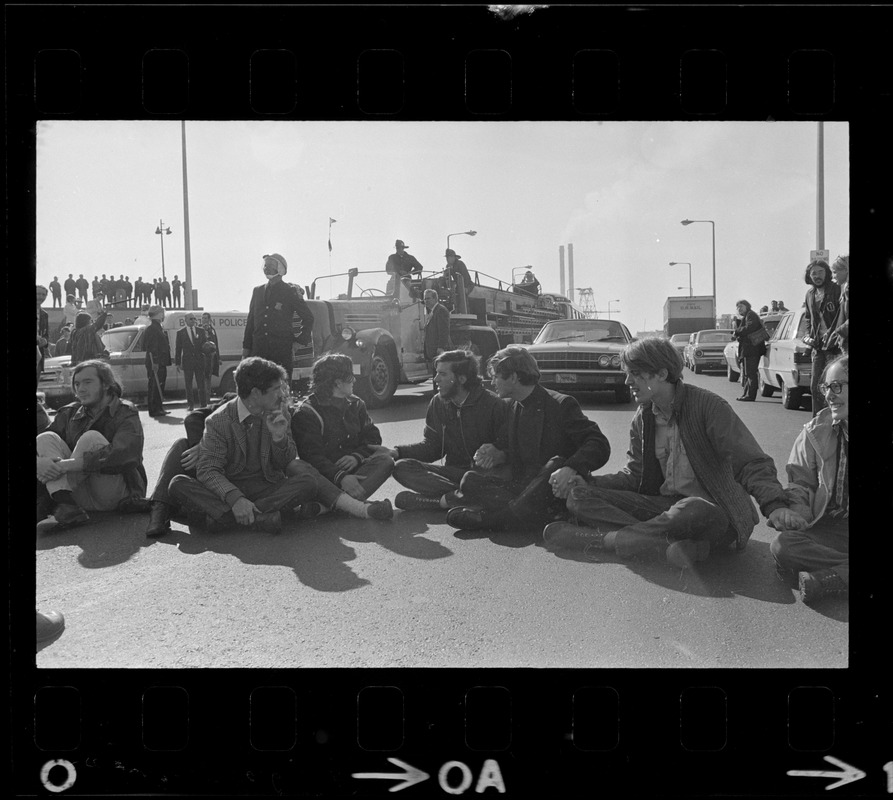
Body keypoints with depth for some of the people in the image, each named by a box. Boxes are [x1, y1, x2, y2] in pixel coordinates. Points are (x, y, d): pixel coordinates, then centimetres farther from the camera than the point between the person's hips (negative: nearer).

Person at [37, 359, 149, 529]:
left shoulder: (126, 413, -5)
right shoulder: (69, 413, 13)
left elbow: (121, 453, -24)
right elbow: (42, 445, 1)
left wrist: (68, 464, -30)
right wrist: (40, 463, -24)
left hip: (117, 494, -5)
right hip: (80, 497, 5)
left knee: (91, 438, -24)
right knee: (46, 439, -10)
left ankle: (48, 501, -31)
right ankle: (64, 503, -34)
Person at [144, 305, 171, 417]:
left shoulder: (158, 328, 19)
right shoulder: (152, 329, -12)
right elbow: (151, 348, -18)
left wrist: (166, 361, 19)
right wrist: (154, 363, -23)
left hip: (161, 363, 10)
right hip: (155, 363, -10)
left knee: (160, 386, 13)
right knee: (155, 386, -7)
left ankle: (159, 409, 19)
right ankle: (154, 410, -5)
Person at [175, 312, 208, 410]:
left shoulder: (201, 331, 8)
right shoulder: (180, 332, 2)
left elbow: (204, 345, 12)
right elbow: (178, 349, 3)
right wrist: (177, 363, 0)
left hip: (200, 361, 1)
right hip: (187, 361, -1)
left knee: (201, 384, 2)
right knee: (188, 385, 5)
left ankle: (203, 404, 8)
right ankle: (190, 405, 13)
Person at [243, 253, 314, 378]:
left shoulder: (290, 292, 3)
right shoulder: (257, 291, 15)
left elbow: (308, 317, 10)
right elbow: (250, 321, 17)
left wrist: (302, 340, 5)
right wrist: (246, 348, 12)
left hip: (283, 350, -3)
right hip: (258, 350, 3)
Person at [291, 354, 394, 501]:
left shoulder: (355, 404, 15)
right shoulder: (307, 413, -6)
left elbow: (373, 437, 12)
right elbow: (311, 455, -17)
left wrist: (357, 456, -12)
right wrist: (340, 477, -34)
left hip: (353, 467, 5)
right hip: (327, 472, -5)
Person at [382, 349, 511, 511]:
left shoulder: (494, 405, -9)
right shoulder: (438, 403, 5)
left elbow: (508, 445, -7)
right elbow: (431, 445, 9)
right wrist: (397, 452, -6)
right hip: (453, 471, 4)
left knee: (505, 474, -39)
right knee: (402, 468, -17)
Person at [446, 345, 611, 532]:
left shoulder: (561, 404, -7)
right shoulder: (513, 407, 15)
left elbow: (599, 446, -16)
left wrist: (570, 469, -35)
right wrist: (501, 456, 3)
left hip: (554, 492, -6)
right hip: (522, 486, 6)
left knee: (555, 464, -37)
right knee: (470, 480, -13)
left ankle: (496, 517, -33)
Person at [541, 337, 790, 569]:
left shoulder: (708, 405, -12)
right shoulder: (643, 417, 7)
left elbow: (753, 464, -15)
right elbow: (635, 475, 10)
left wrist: (776, 506, -33)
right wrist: (585, 481, -4)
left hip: (714, 512, -5)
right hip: (666, 505, 6)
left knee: (693, 511, -42)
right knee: (579, 496, -12)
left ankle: (599, 538, -22)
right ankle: (670, 544, -29)